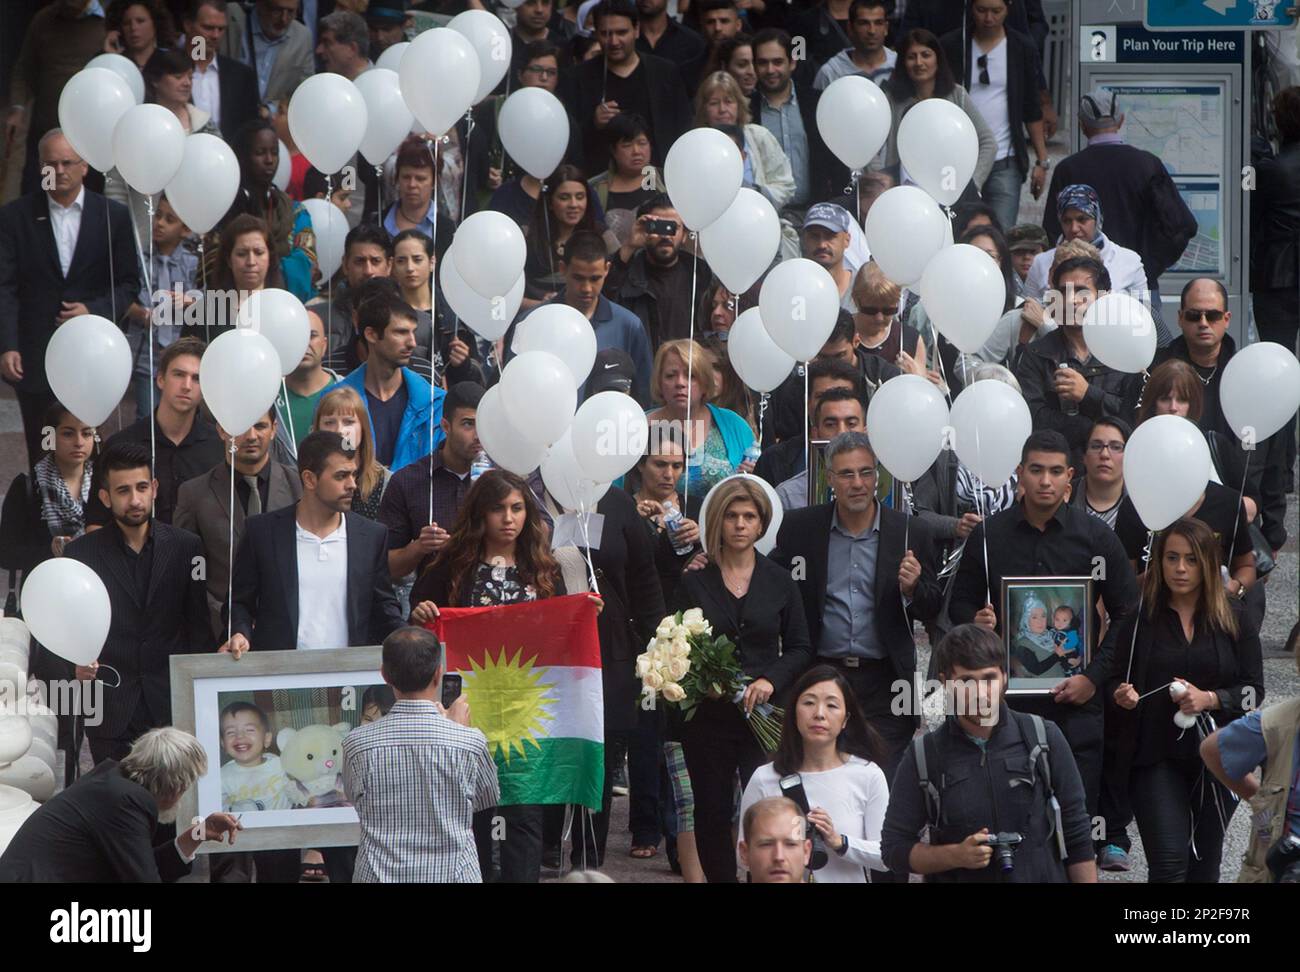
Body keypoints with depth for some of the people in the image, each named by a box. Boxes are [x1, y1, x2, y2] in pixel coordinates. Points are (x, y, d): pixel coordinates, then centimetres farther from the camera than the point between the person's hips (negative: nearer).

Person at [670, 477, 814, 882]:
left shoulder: (779, 581, 6)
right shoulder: (694, 581, 3)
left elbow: (799, 648, 9)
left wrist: (771, 681, -9)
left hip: (763, 713, -1)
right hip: (707, 715, 1)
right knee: (712, 814, 5)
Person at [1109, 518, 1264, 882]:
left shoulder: (1235, 620, 2)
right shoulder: (1140, 618, 1)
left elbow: (1253, 691, 0)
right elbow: (1117, 680, 9)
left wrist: (1208, 699, -16)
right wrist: (1122, 695, -13)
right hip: (1157, 757, -2)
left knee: (1204, 866, 13)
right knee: (1168, 864, -14)